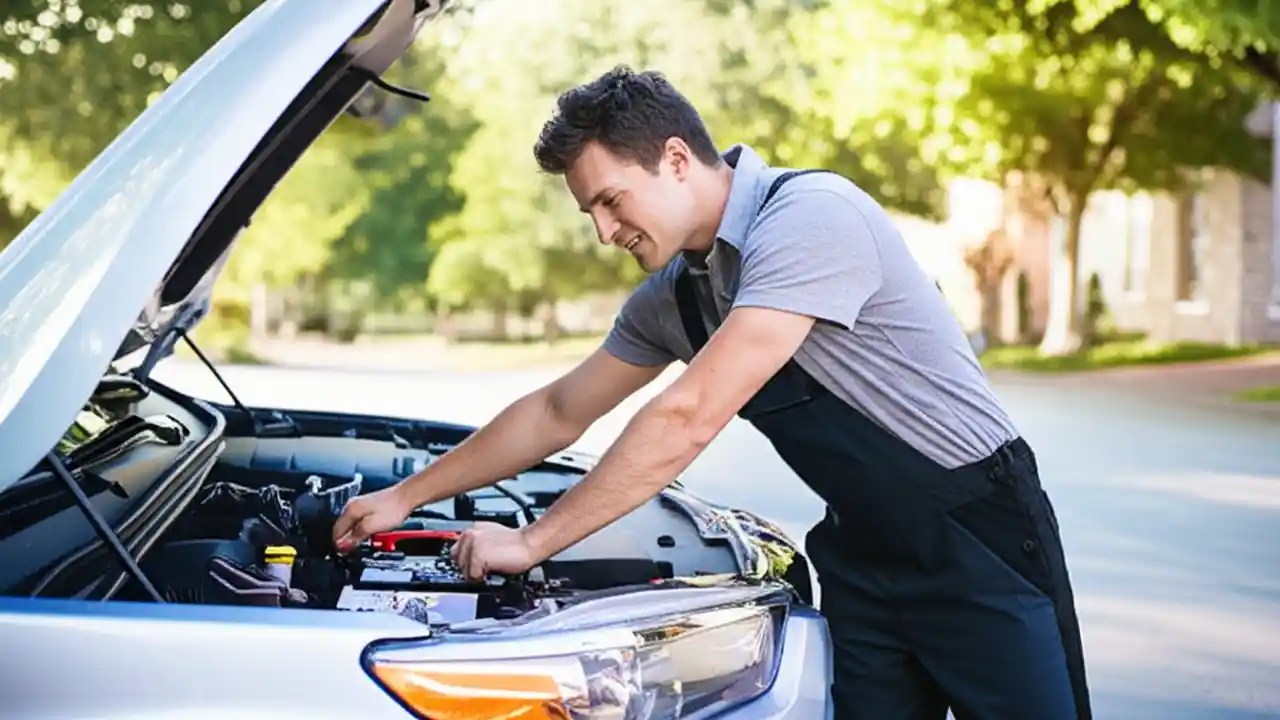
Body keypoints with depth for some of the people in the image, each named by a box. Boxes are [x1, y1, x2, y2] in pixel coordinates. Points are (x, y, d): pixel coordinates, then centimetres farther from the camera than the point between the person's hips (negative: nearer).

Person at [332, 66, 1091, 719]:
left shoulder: (810, 215, -22)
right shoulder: (673, 296, 4)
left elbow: (688, 420, -26)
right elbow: (557, 413, 16)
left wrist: (532, 542, -19)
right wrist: (406, 497, 16)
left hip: (974, 530, -7)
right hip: (863, 551, 7)